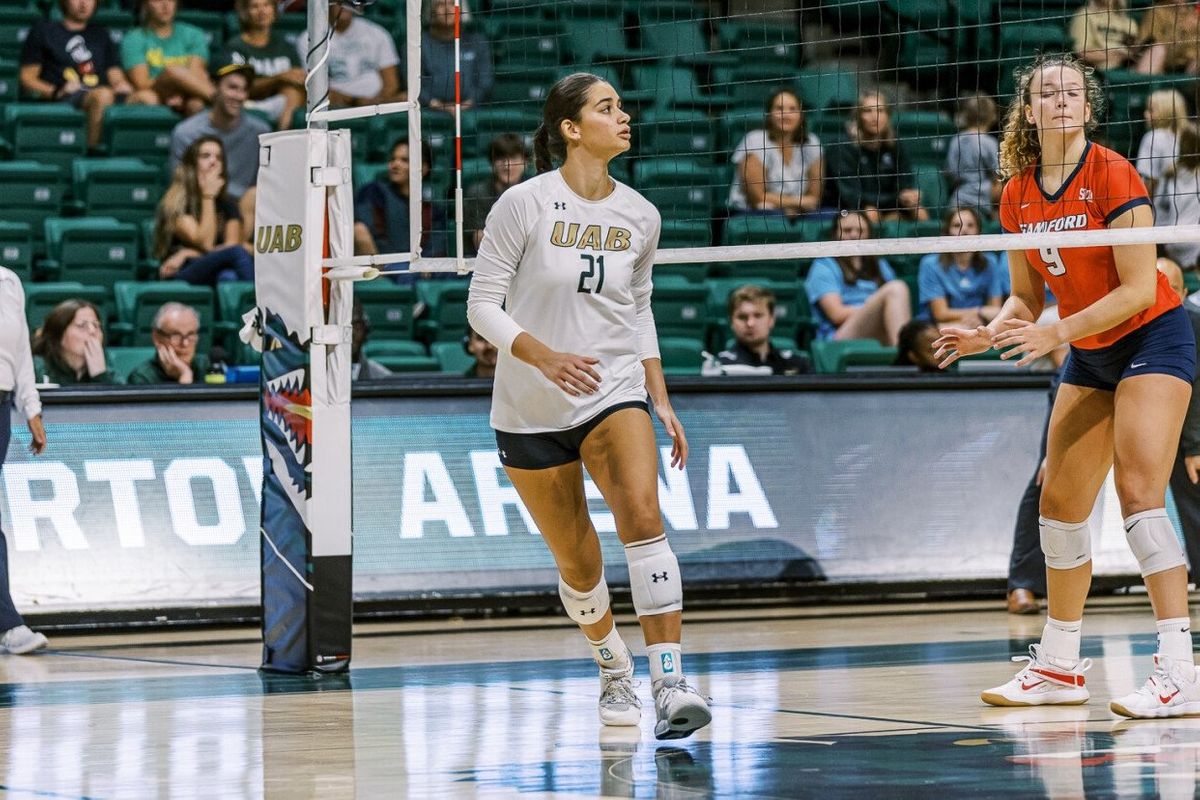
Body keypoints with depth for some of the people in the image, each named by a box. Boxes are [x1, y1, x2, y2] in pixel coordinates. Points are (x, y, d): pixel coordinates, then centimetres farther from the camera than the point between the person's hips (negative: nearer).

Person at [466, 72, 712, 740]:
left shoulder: (640, 216, 2)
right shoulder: (524, 205, -11)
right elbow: (483, 305, -10)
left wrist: (663, 404, 11)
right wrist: (544, 356, -27)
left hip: (616, 391, 2)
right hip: (530, 409, -2)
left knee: (644, 515, -25)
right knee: (578, 561, 8)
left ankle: (671, 685, -29)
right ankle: (614, 668, 38)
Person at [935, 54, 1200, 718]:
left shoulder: (1114, 177, -18)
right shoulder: (1017, 195, 1)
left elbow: (1138, 289, -20)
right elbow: (1027, 297, 10)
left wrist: (1057, 333, -25)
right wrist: (987, 335, -10)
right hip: (1090, 357, 7)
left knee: (1138, 492, -20)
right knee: (1059, 502, 7)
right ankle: (1058, 668, 18)